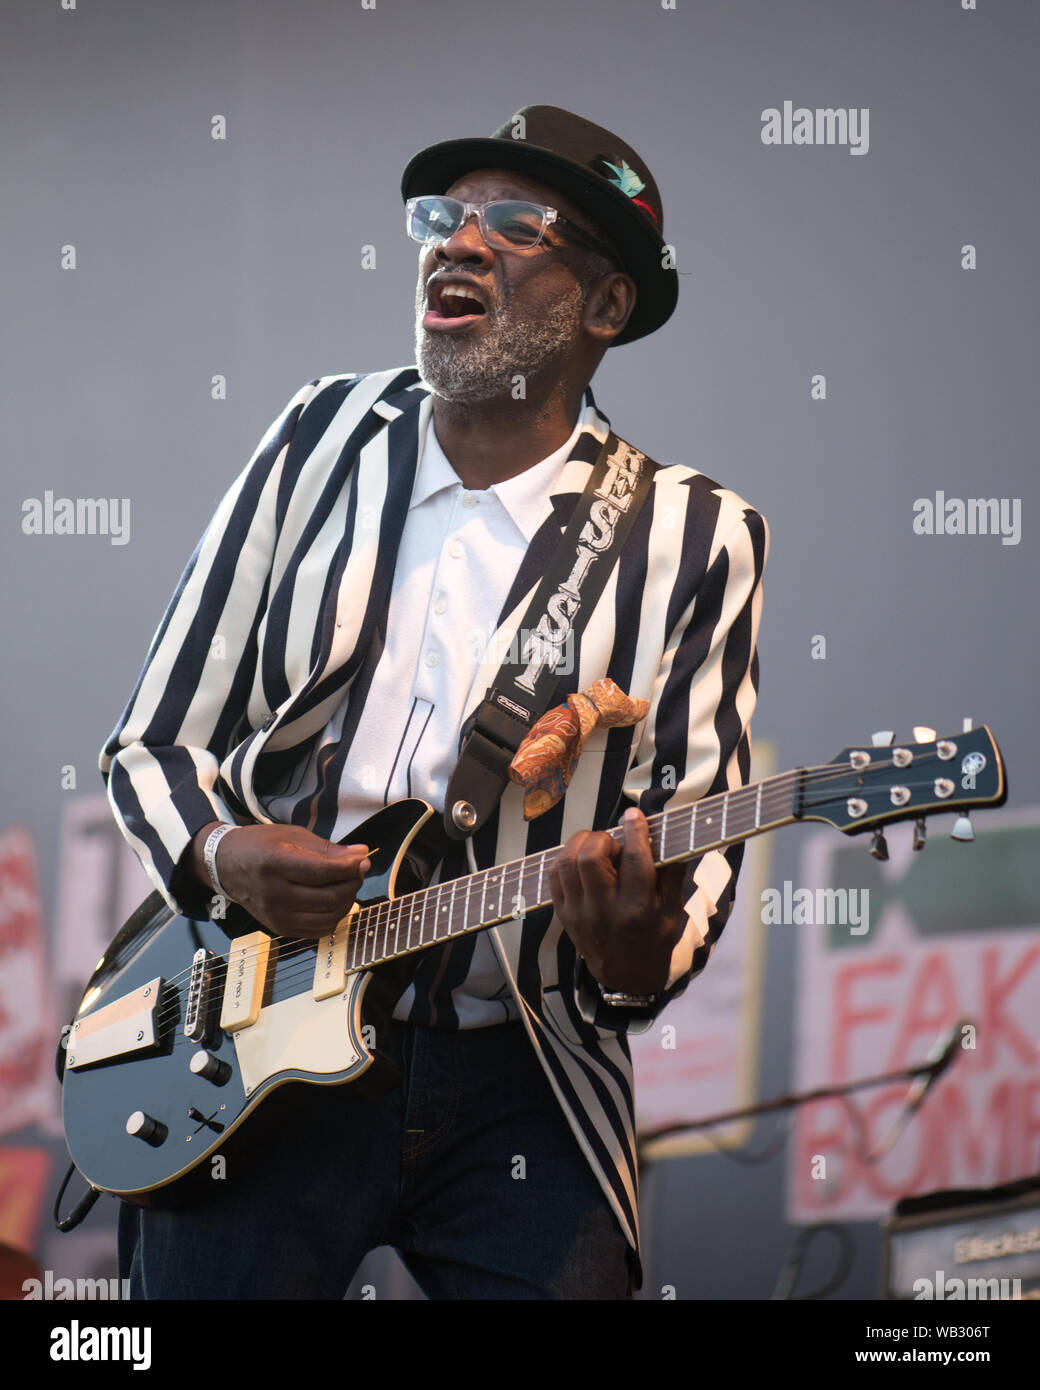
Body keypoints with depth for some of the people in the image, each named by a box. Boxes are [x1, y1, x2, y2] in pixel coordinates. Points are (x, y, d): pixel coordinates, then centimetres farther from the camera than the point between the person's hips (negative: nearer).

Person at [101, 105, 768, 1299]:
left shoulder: (693, 539, 1)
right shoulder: (322, 440, 7)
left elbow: (696, 852, -2)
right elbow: (152, 744, 10)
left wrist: (637, 953, -25)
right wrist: (225, 856, -12)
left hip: (516, 1088, -1)